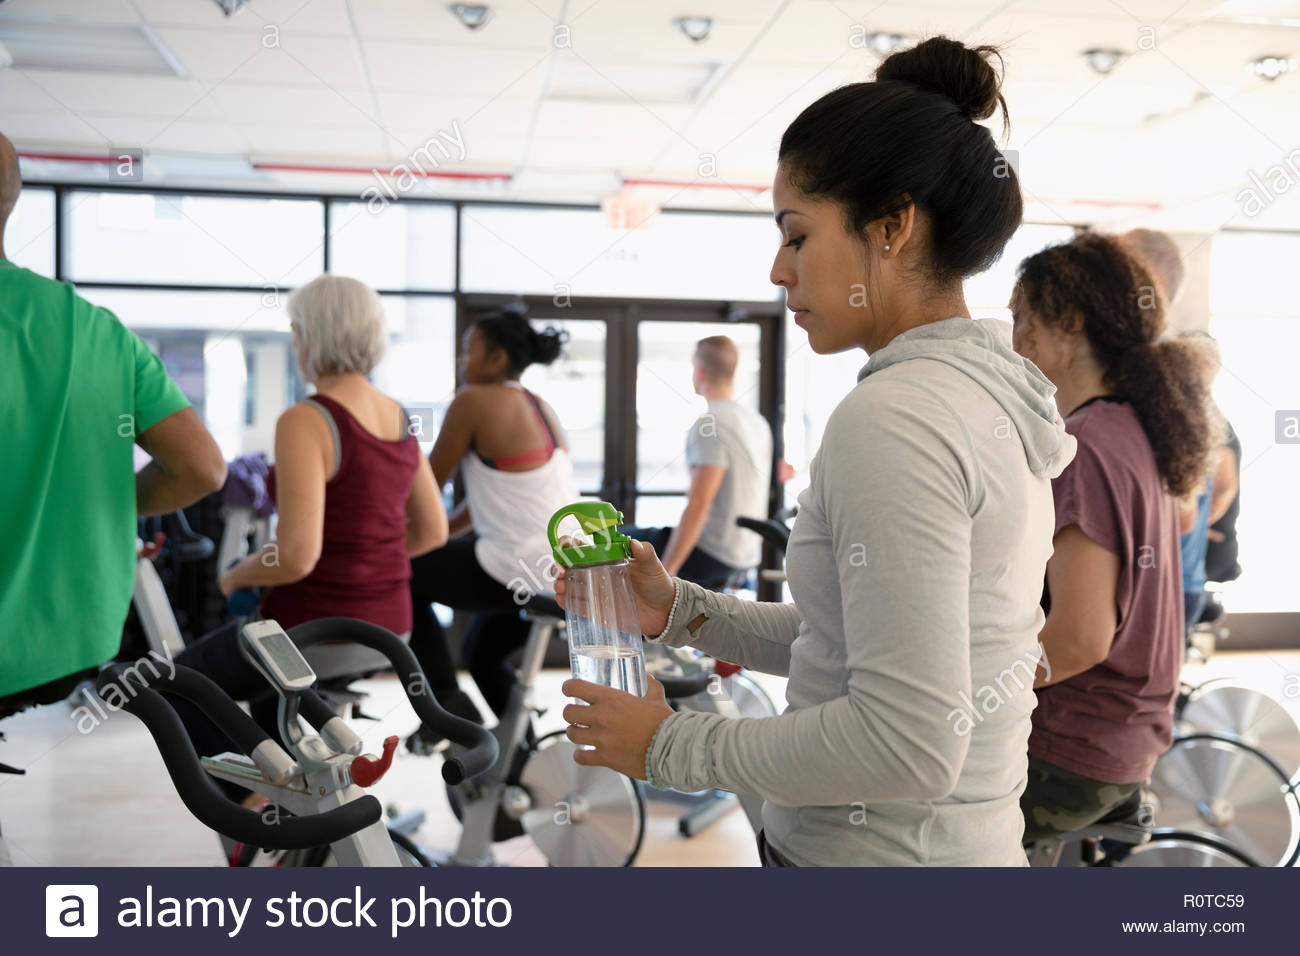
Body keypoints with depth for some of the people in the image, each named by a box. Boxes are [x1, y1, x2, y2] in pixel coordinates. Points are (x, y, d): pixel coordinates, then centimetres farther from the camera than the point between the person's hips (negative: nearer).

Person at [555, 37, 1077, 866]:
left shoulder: (895, 417, -22)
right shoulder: (996, 397, 7)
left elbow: (909, 743, -26)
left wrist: (671, 747, -15)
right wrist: (681, 610, 8)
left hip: (877, 851, -8)